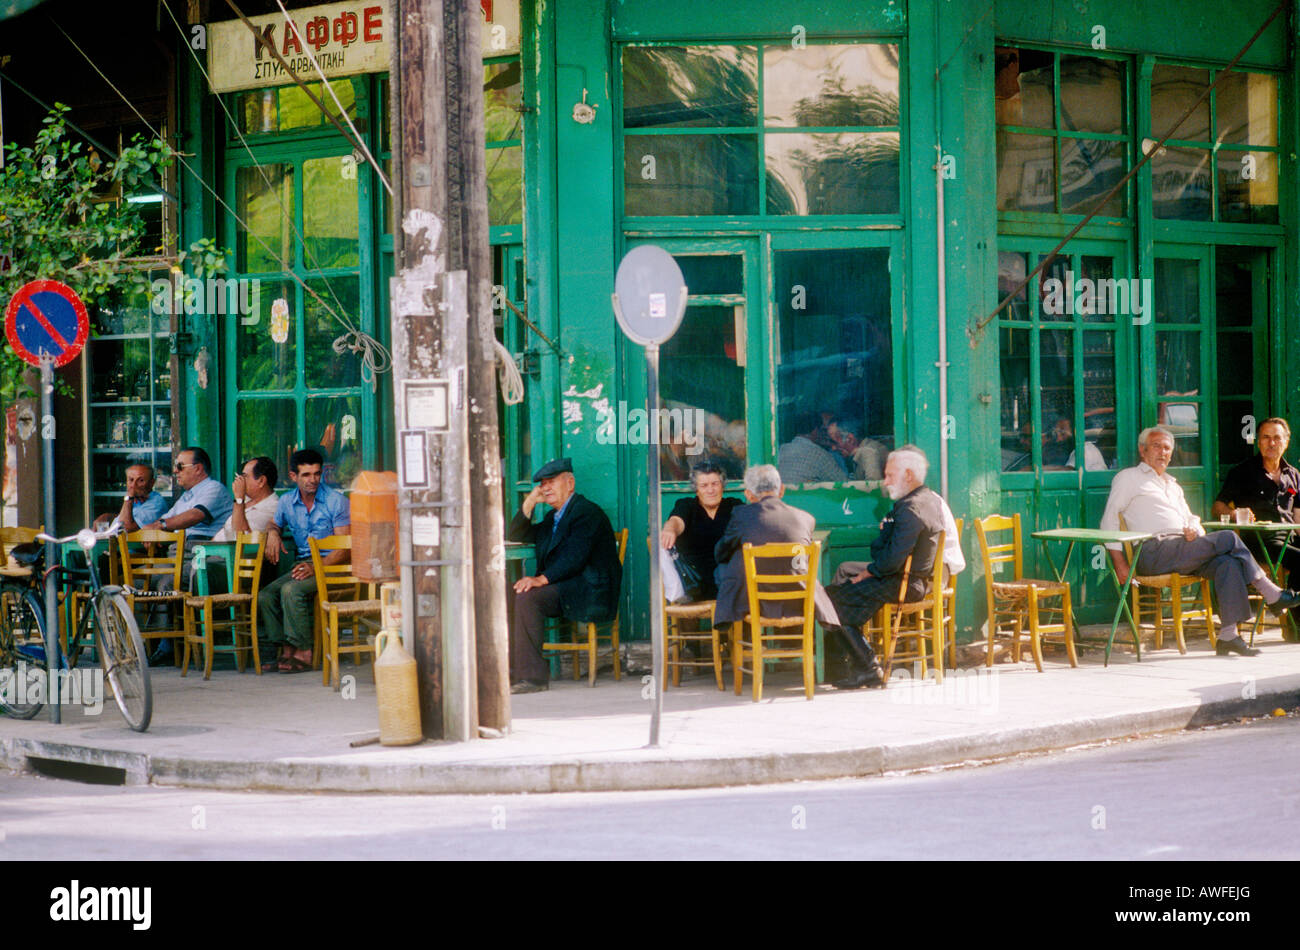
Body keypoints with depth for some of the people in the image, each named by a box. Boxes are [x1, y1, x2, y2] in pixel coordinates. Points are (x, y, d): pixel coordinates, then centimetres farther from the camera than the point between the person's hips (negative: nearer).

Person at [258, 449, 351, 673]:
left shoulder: (336, 501, -6)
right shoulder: (287, 502, 11)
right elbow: (275, 523, 33)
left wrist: (315, 568, -24)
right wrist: (273, 533, 6)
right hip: (302, 565, 6)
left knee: (291, 590, -31)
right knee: (264, 596, -17)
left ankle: (304, 653, -27)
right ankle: (286, 651, -14)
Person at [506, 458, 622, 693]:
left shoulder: (586, 512, -8)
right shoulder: (553, 517, 23)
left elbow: (575, 557, -20)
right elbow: (515, 536, 25)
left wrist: (542, 579, -31)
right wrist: (530, 502, 11)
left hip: (590, 592, -9)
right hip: (562, 589, 9)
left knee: (527, 598, -29)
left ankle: (532, 676, -30)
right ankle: (513, 671, -13)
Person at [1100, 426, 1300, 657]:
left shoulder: (1173, 486, 32)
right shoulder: (1128, 478, 11)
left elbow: (1191, 520, 29)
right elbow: (1109, 520, 2)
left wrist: (1194, 530, 1)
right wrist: (1120, 563, -10)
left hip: (1182, 551, 7)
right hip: (1153, 552, -7)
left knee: (1228, 562, -23)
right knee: (1229, 539, -17)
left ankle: (1229, 635, -29)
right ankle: (1271, 595, -9)